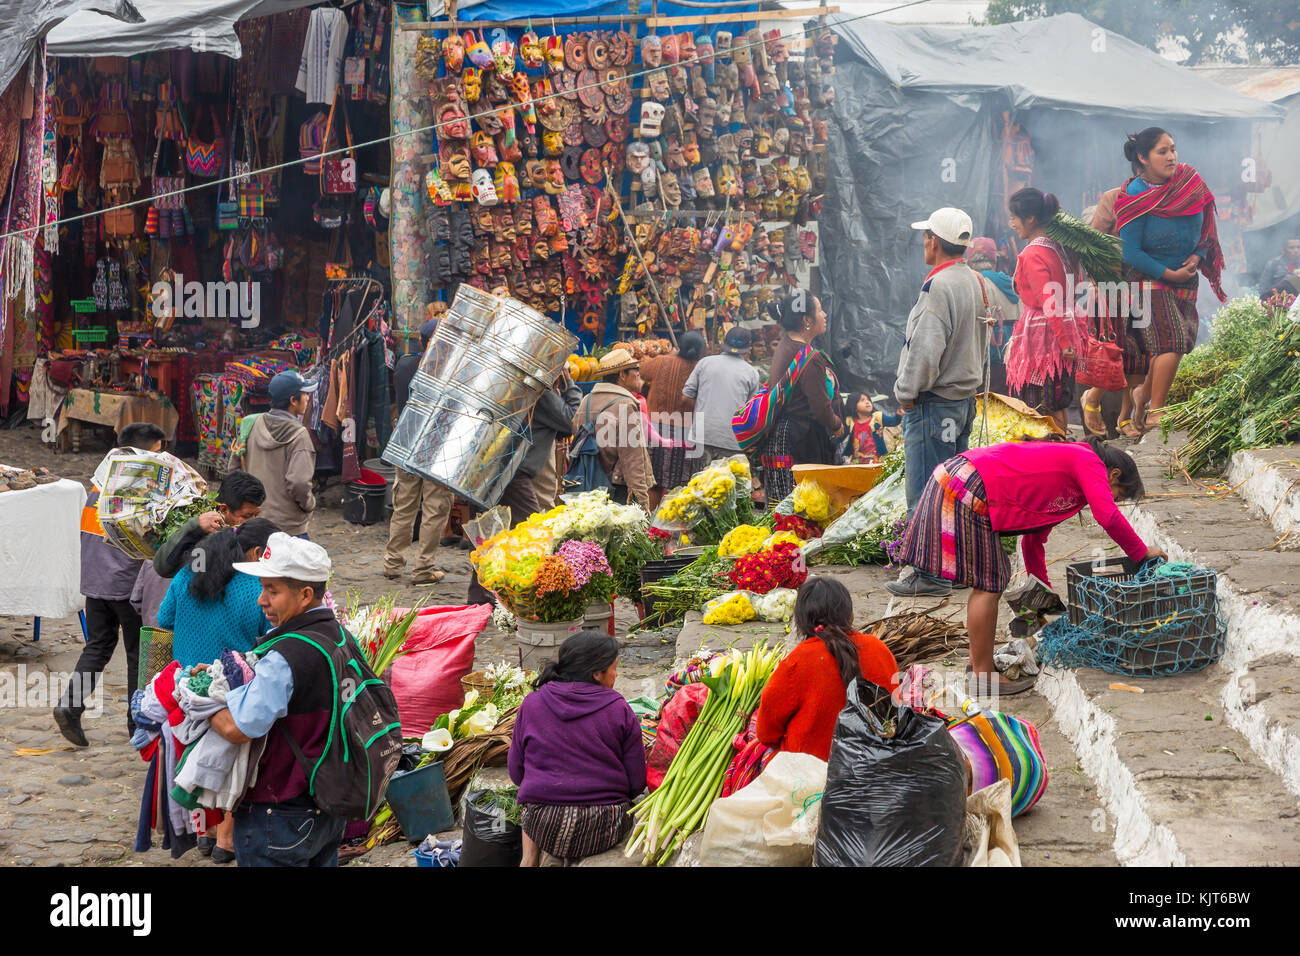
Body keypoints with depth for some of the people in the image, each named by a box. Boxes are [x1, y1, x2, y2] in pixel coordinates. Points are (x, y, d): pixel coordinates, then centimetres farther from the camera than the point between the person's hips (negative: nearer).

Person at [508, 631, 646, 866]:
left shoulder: (531, 704, 1)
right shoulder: (619, 710, -4)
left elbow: (516, 772, 8)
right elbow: (637, 783, -2)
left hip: (546, 829, 1)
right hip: (605, 831, -1)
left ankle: (529, 859, 28)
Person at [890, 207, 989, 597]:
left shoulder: (938, 286, -20)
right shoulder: (976, 283, 9)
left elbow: (925, 350, -24)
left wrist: (906, 393, -11)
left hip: (934, 403, -9)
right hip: (965, 397, 9)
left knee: (925, 492, -3)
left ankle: (930, 573, -1)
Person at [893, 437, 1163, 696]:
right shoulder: (1089, 462, 1)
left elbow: (1033, 540, 33)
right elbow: (1108, 516, -15)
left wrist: (1046, 592, 36)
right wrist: (1141, 552, -1)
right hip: (968, 492, -11)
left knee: (992, 579, 20)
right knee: (988, 585, -4)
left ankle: (979, 658, 31)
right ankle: (983, 678, 2)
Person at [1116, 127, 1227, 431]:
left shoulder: (1190, 181, 0)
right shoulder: (1135, 197, -16)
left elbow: (1205, 228, 12)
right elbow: (1131, 252, -15)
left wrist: (1197, 256, -6)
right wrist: (1169, 274, -15)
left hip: (1186, 278, 6)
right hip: (1152, 279, -6)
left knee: (1183, 341, 7)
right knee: (1172, 342, -16)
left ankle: (1145, 392, 29)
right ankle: (1155, 414, -10)